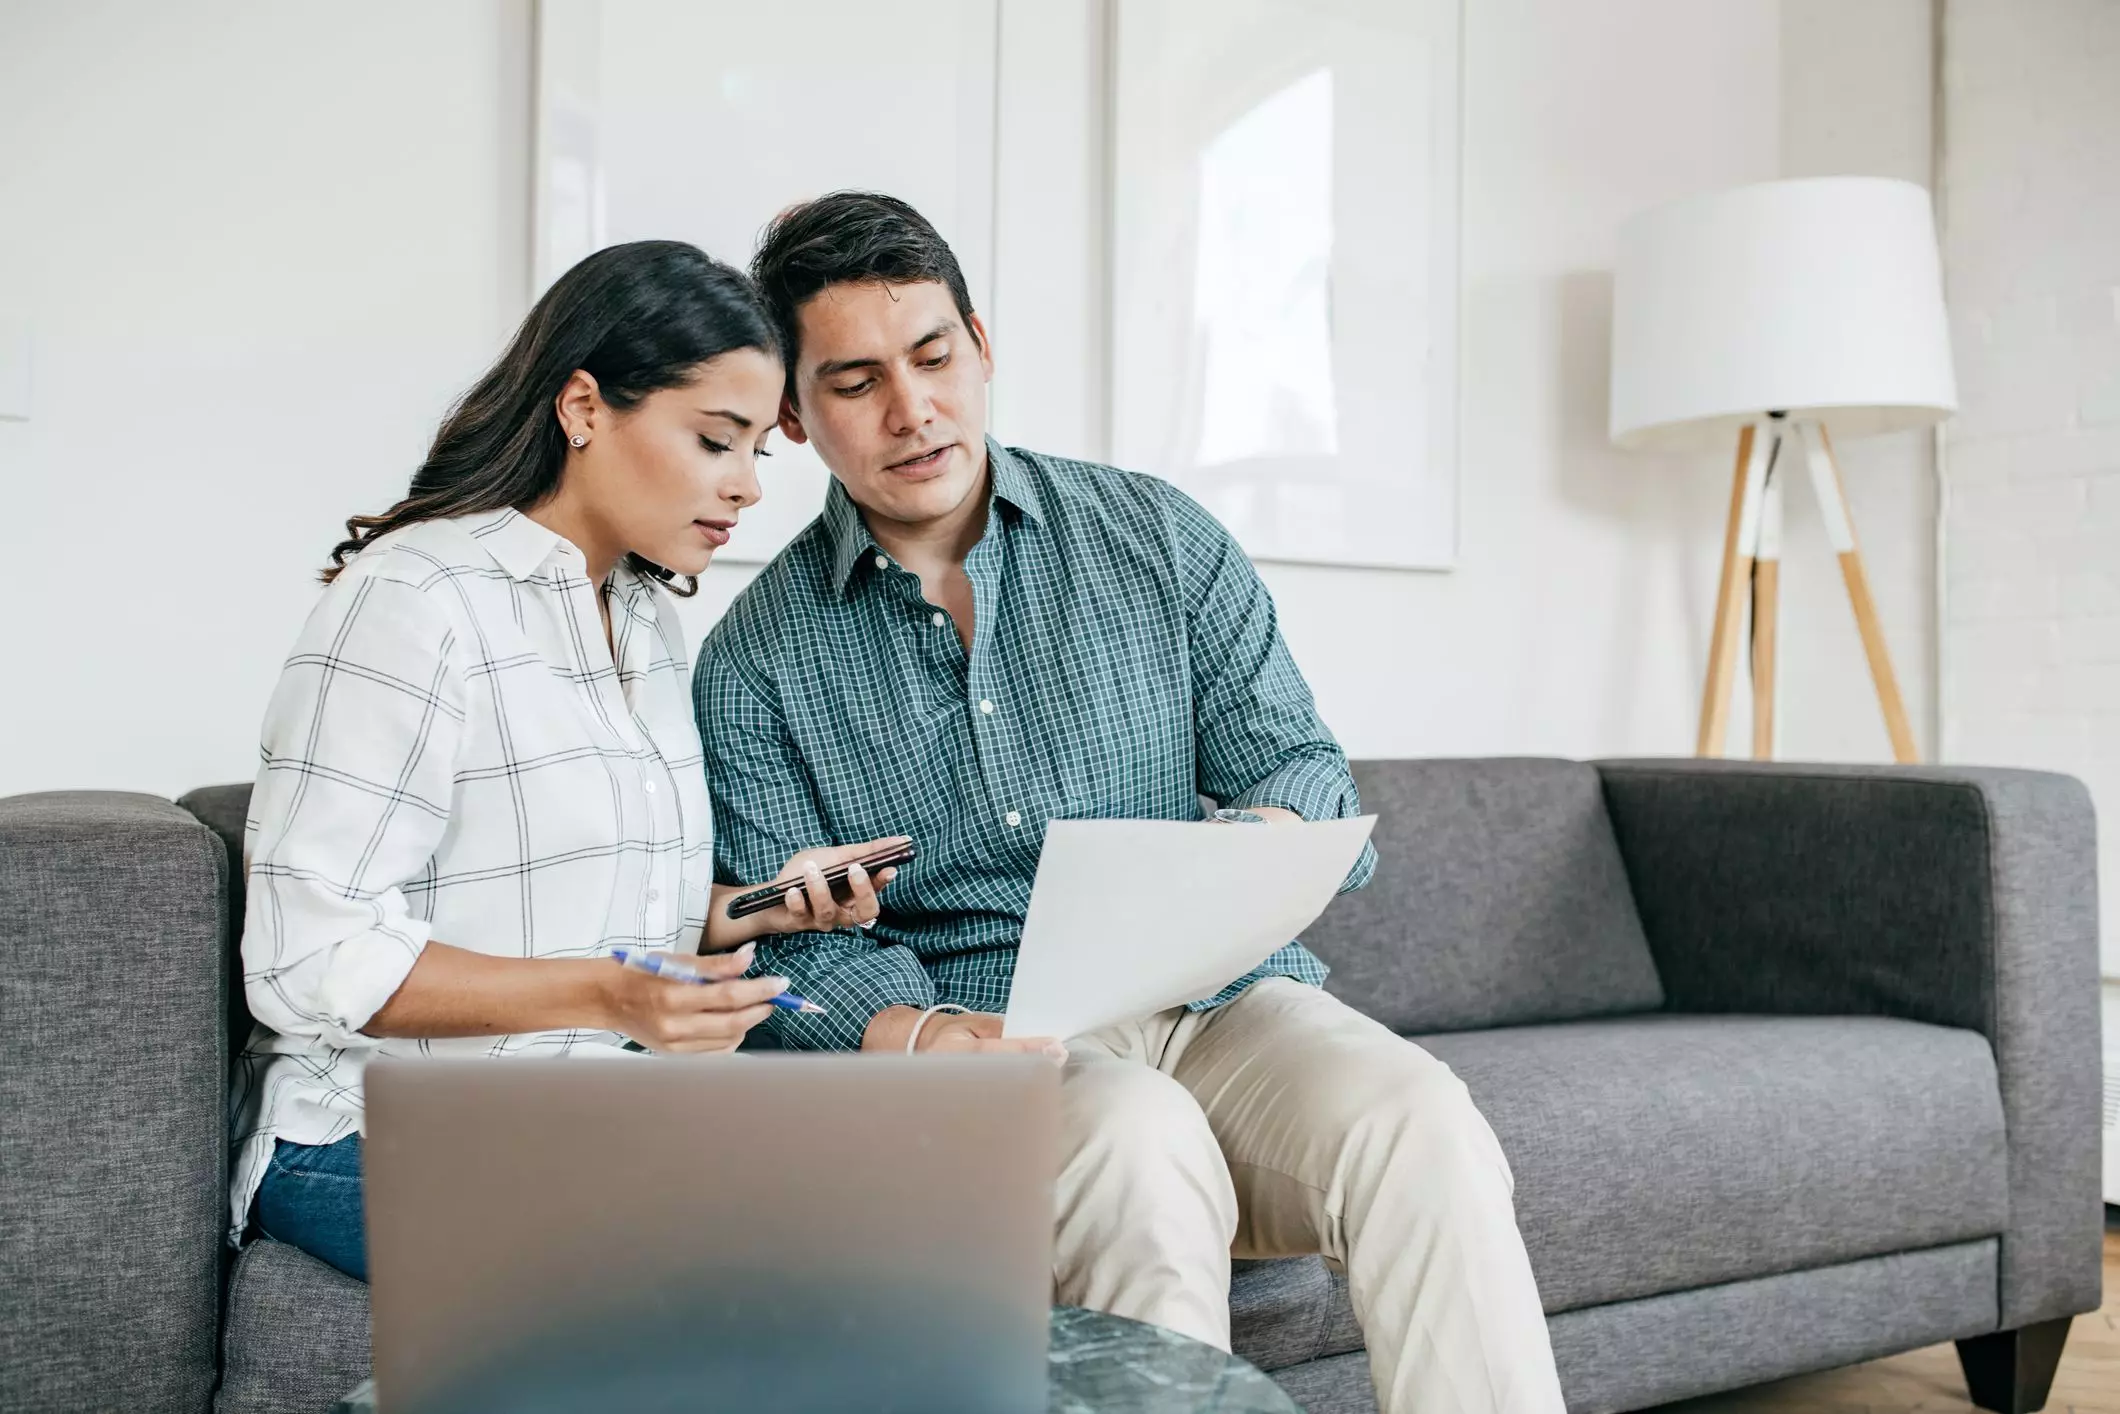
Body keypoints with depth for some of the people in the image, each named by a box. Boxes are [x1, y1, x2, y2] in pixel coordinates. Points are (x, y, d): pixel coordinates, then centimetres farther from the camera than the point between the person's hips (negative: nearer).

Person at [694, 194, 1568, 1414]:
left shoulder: (1159, 537, 8)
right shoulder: (755, 664, 5)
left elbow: (1302, 767, 5)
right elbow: (793, 942, 0)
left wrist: (1271, 840, -19)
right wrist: (918, 1032, -21)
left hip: (1222, 997, 2)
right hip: (983, 1038, -1)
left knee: (1417, 1119, -28)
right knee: (1142, 1140, -34)